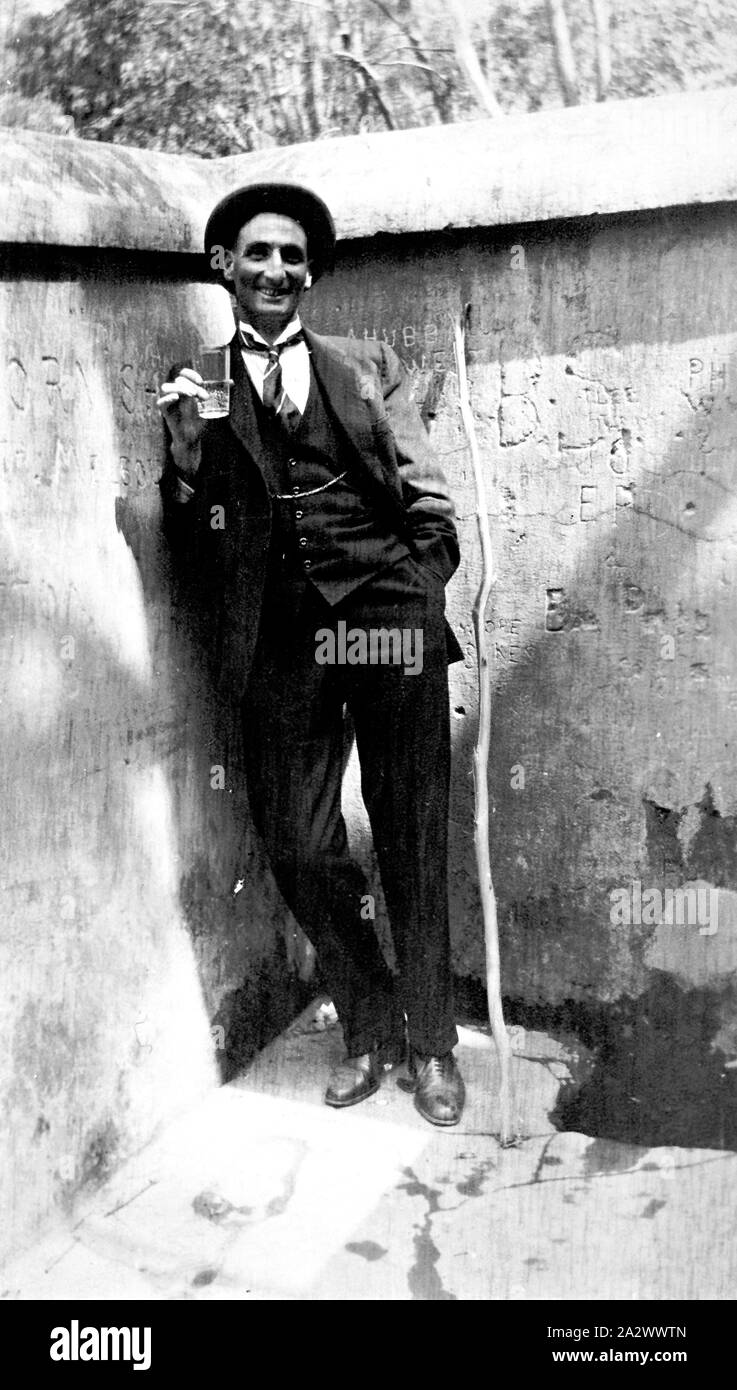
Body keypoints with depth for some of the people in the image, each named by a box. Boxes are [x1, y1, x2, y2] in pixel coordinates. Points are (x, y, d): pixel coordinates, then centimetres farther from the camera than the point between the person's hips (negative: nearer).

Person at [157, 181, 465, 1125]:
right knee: (296, 844, -2)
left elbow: (428, 498, 10)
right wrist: (186, 454, -6)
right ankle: (368, 1027, 23)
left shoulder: (370, 367, 16)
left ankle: (430, 1042, 23)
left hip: (388, 620, 0)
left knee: (413, 842, 5)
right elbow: (194, 550, 10)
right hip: (277, 638, 0)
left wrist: (422, 589, -5)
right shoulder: (198, 390, 15)